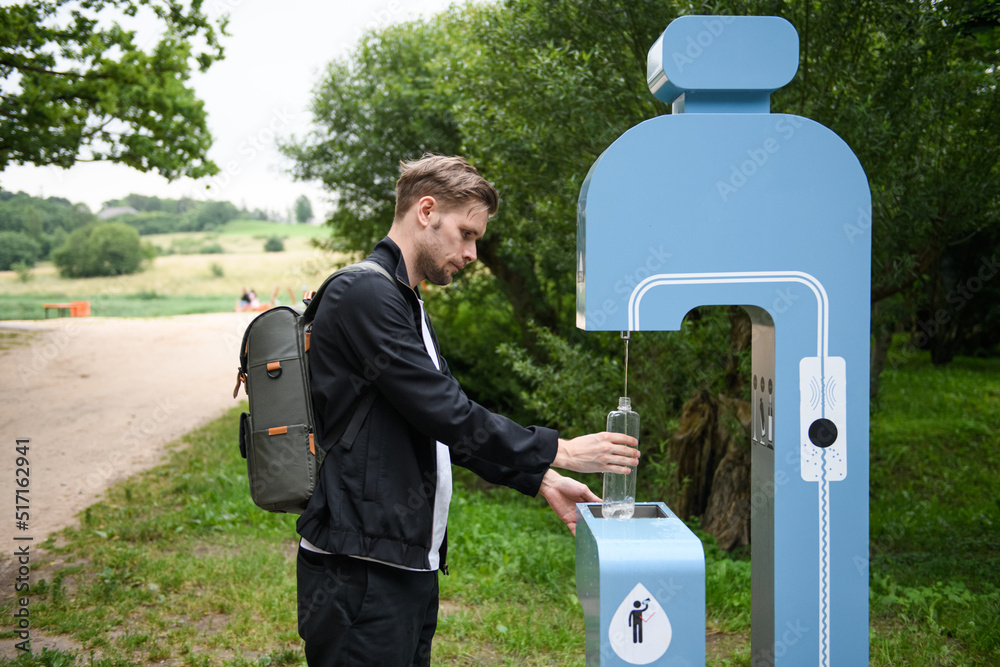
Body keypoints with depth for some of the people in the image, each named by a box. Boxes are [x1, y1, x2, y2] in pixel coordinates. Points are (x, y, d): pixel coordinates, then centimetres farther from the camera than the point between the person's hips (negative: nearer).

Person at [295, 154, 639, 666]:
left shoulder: (405, 304, 20)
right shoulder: (364, 294, -13)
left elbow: (448, 420, 20)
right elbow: (445, 413, -19)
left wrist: (541, 481, 11)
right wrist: (559, 451, -11)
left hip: (409, 562, 10)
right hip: (360, 570, -10)